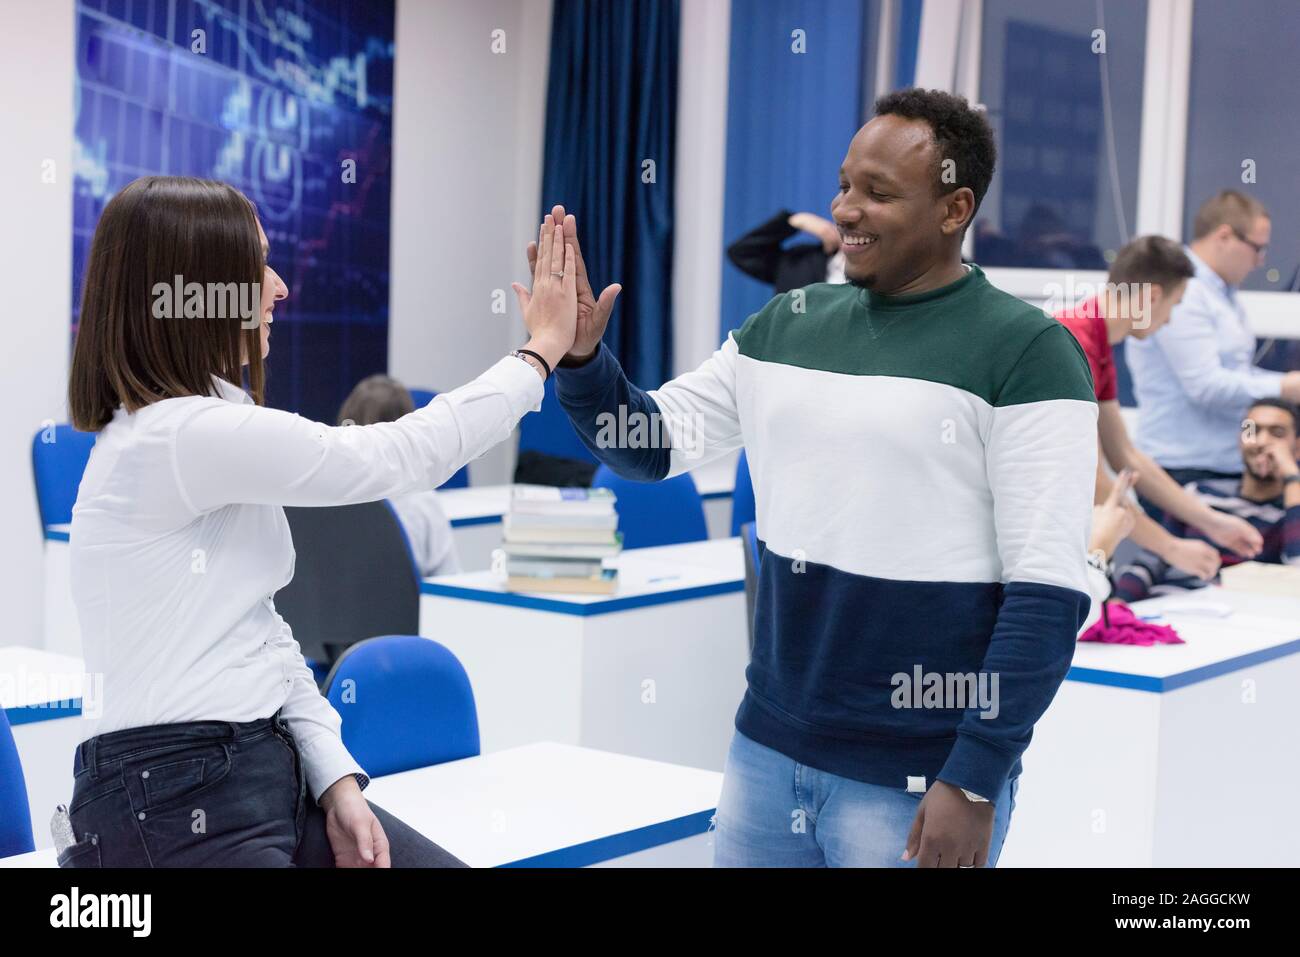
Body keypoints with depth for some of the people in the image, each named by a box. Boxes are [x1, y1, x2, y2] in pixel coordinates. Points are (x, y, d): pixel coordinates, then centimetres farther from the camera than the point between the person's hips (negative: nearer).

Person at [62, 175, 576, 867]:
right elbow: (402, 457, -14)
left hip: (268, 772, 9)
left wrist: (336, 780, 2)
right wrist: (543, 347, -1)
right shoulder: (181, 436, -18)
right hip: (178, 799, -9)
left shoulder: (210, 437, 14)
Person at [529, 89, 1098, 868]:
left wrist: (976, 779, -16)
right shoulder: (785, 324, 7)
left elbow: (1049, 588, -14)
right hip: (768, 750, 6)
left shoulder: (1024, 351, -10)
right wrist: (579, 357, -5)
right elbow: (650, 446, 14)